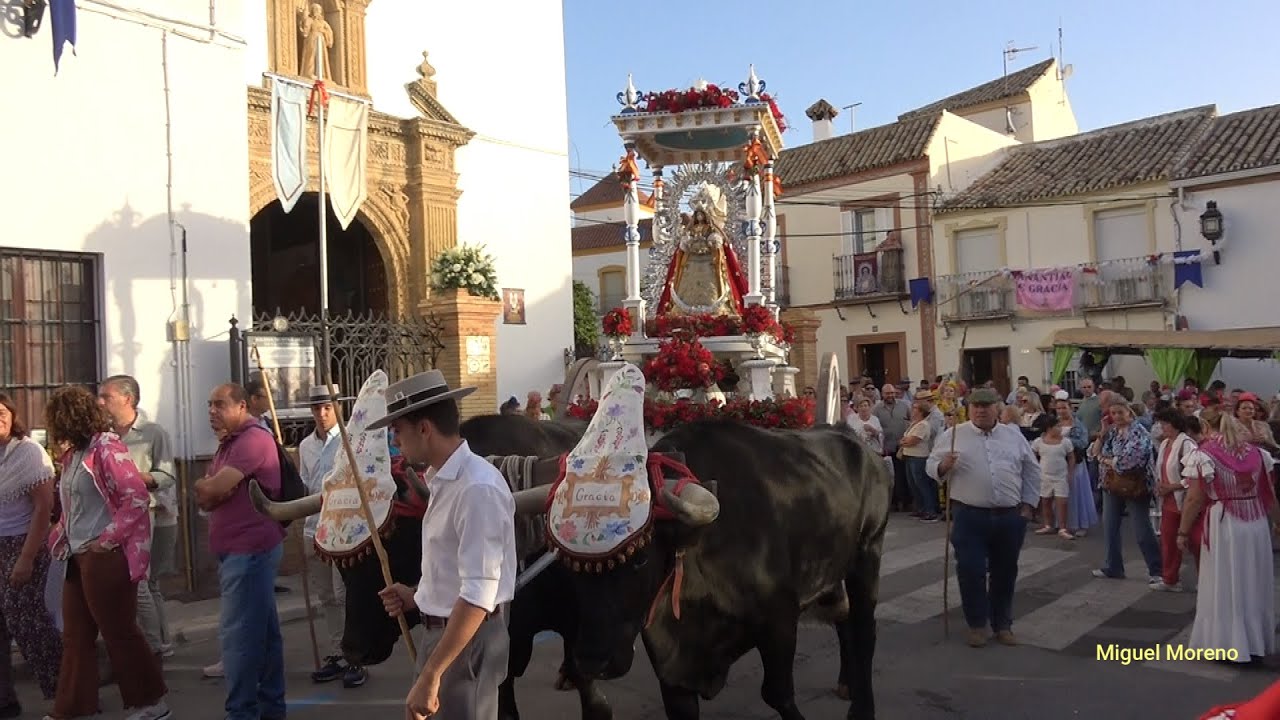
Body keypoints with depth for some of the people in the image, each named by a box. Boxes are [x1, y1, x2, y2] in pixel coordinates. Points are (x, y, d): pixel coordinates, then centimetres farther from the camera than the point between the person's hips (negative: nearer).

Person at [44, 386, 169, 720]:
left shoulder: (106, 447, -14)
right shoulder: (73, 453, 12)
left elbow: (138, 497, -21)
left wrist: (108, 539, -19)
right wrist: (61, 538, 7)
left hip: (104, 557, -8)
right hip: (79, 556, 8)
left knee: (119, 632, 2)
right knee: (76, 636, 13)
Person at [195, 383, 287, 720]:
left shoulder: (253, 438, -14)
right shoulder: (228, 444, 20)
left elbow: (211, 489, -20)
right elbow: (204, 498, 13)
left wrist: (206, 485, 2)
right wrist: (212, 487, -9)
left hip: (250, 550, -10)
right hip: (238, 551, 10)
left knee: (239, 633, -9)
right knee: (263, 631, 15)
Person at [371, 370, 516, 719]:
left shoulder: (478, 487, -24)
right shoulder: (445, 480, 5)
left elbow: (478, 596, -28)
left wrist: (430, 675, -27)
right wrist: (419, 598, 6)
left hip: (469, 638, -9)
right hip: (442, 631, 9)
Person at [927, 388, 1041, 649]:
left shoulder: (1013, 435, 9)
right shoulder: (953, 435, 2)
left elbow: (1031, 471, 14)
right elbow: (931, 466, 1)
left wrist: (1028, 504, 7)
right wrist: (943, 466, -21)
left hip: (1010, 517, 3)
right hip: (969, 517, -2)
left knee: (1005, 572, 12)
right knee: (970, 571, -2)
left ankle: (1003, 624, 27)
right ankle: (977, 624, 14)